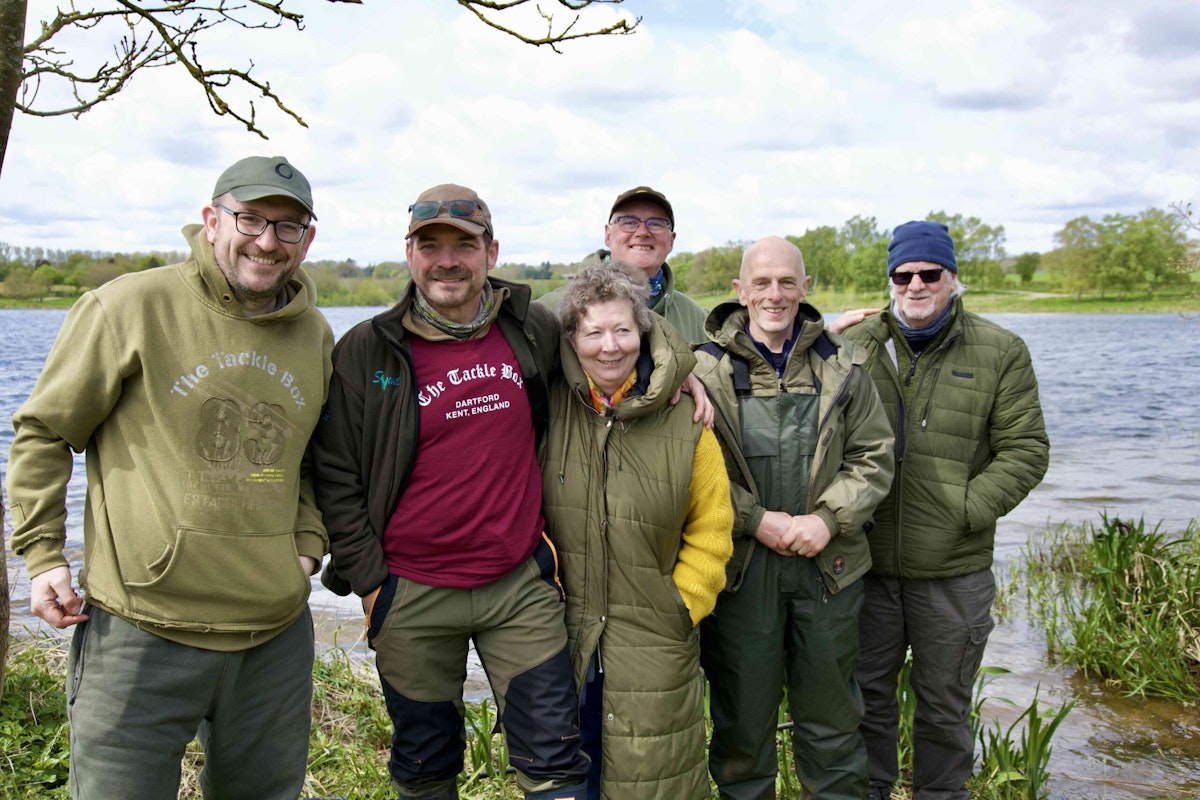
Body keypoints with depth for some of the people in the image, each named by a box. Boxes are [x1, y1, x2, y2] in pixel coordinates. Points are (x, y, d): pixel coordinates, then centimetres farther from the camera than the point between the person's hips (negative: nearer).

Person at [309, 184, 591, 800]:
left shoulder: (536, 331, 1)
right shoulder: (364, 351, -5)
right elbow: (335, 477, -3)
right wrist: (370, 584, -6)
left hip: (522, 585, 1)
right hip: (411, 597, -1)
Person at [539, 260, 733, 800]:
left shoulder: (685, 420, -7)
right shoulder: (549, 409, -4)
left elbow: (711, 527, 0)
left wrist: (683, 604, -5)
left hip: (654, 641, -1)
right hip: (564, 631, 2)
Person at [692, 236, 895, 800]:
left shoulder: (840, 364, 4)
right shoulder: (708, 368, -3)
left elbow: (874, 456, 5)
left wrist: (828, 518, -10)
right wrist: (756, 520, -15)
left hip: (828, 563, 2)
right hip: (739, 563, -2)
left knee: (831, 714, 16)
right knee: (743, 713, 11)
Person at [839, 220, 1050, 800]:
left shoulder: (1001, 352, 0)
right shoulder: (856, 344, 3)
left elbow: (1025, 450, -3)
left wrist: (967, 510, -13)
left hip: (954, 568, -1)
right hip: (866, 562, 2)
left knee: (945, 705, 15)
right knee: (867, 694, 16)